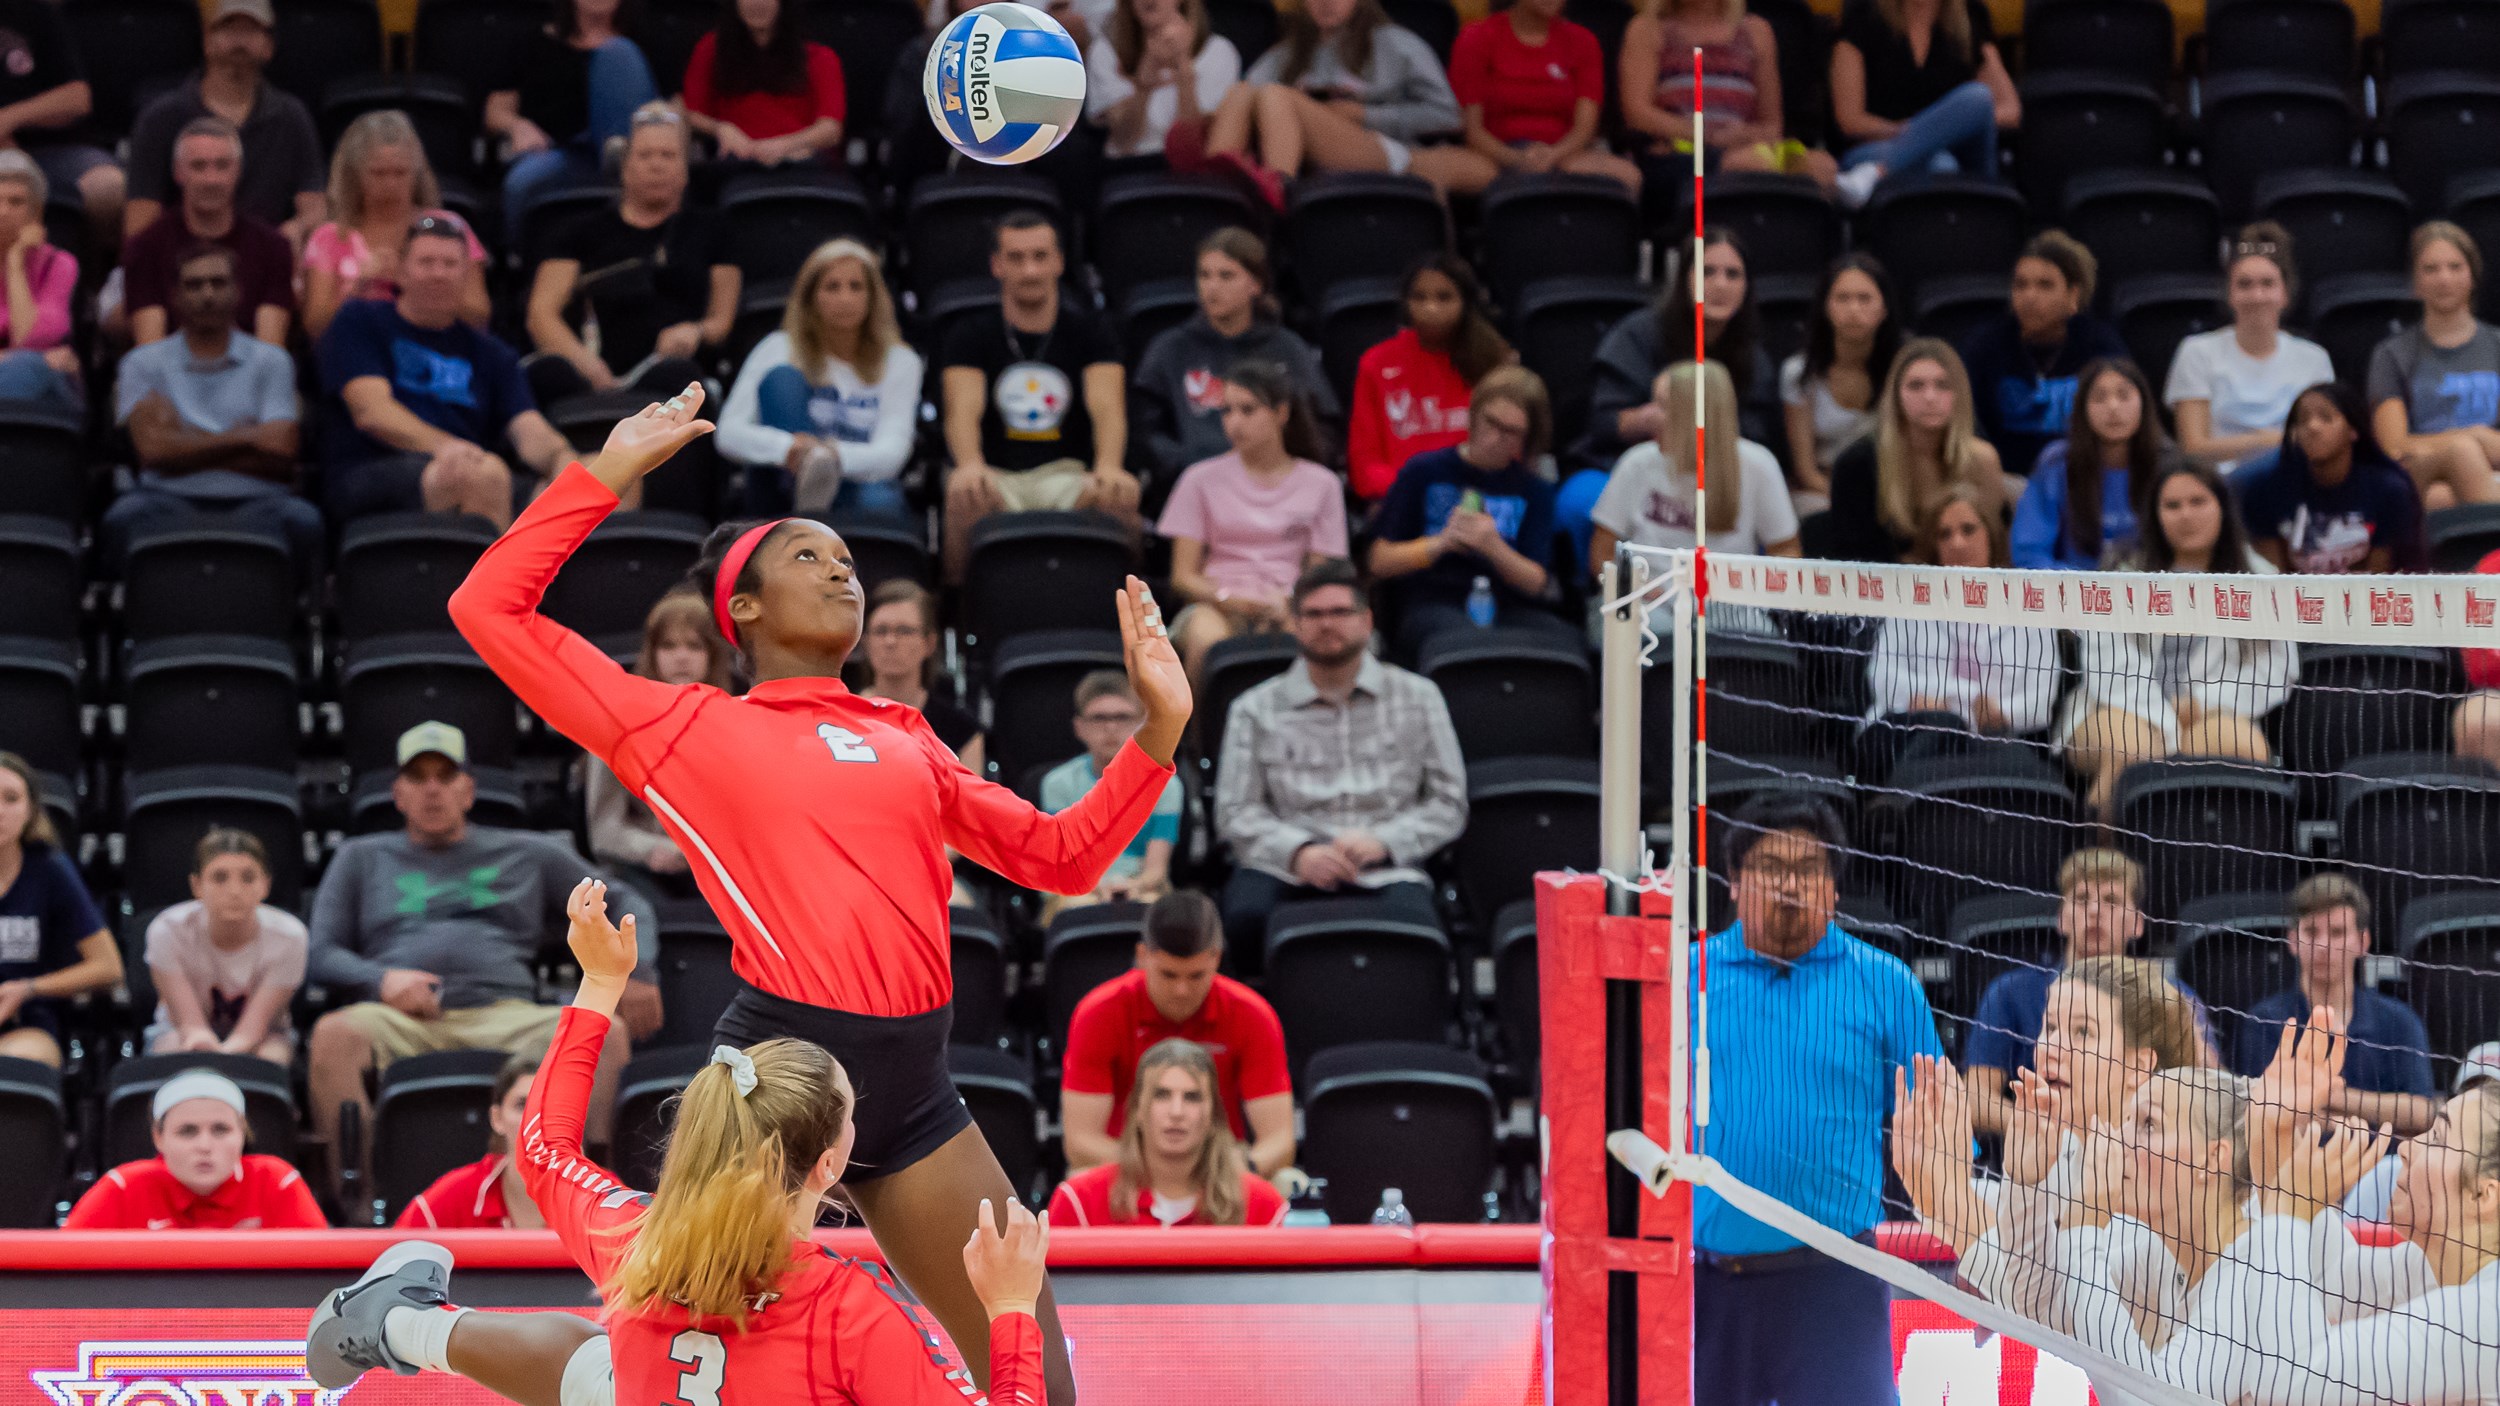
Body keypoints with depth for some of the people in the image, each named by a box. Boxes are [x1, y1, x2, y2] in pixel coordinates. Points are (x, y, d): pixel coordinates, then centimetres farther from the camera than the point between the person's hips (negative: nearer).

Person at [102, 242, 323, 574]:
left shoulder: (271, 361, 15)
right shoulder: (143, 363, 14)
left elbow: (280, 454, 1)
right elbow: (153, 448, -3)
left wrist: (185, 445, 1)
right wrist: (244, 439, -1)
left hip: (252, 500, 1)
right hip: (171, 498, -1)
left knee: (302, 522, -34)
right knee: (126, 519, -36)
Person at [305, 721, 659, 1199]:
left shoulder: (526, 854, 29)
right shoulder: (362, 858, 29)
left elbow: (625, 905, 30)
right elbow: (322, 954, 18)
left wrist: (637, 971, 8)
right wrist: (381, 979, -5)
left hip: (504, 1012, 1)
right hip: (403, 1016, -1)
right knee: (334, 1034, -38)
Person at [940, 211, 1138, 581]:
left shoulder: (1086, 331, 12)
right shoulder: (971, 334, 9)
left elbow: (1107, 407, -6)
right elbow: (963, 409, -10)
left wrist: (1109, 467, -31)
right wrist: (970, 466, -36)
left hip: (1066, 474, 1)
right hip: (995, 475, -1)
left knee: (1117, 497, -35)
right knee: (968, 499, -38)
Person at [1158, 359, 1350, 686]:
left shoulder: (1320, 485, 14)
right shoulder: (1203, 479, 14)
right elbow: (1183, 576, 9)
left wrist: (1286, 602, -12)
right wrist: (1228, 598, -12)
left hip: (1286, 608, 0)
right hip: (1217, 607, 0)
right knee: (1207, 640, -39)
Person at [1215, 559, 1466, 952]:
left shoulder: (1417, 697, 14)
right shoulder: (1257, 709, 14)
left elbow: (1449, 804, 11)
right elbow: (1235, 812, 7)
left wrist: (1382, 842, -6)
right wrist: (1298, 852, -12)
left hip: (1385, 871, 0)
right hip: (1284, 870, 0)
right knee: (1246, 916, -35)